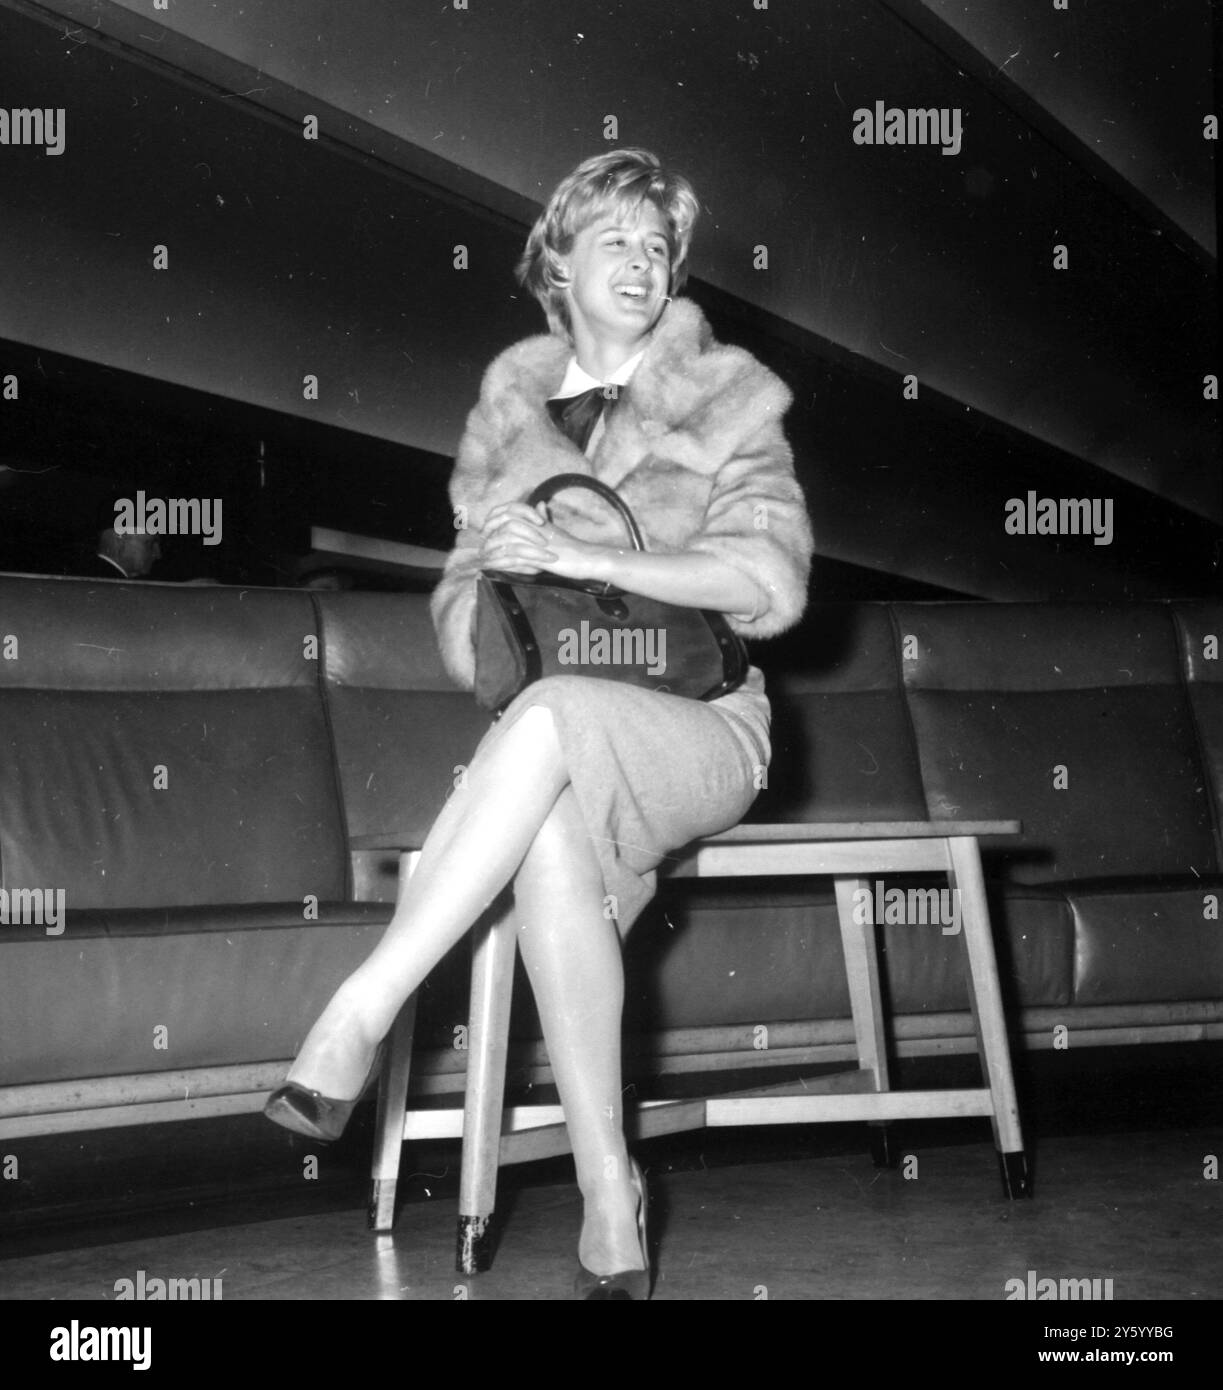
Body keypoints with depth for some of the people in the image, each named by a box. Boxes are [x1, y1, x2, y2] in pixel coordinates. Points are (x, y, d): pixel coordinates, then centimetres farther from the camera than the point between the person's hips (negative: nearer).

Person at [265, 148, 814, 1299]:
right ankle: (608, 1202, -37)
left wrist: (582, 556, -18)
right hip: (555, 746, 2)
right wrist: (472, 611, -6)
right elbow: (466, 587, 20)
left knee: (552, 715, -39)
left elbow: (770, 580, -10)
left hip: (700, 728, -2)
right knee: (554, 837, -37)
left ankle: (359, 1013, -40)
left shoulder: (726, 401, 4)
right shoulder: (512, 405, 15)